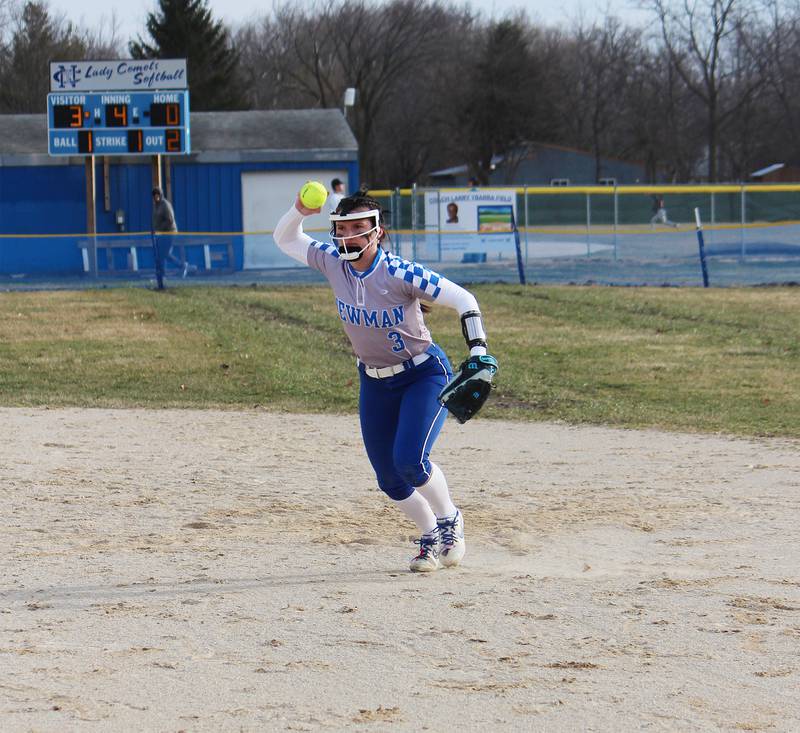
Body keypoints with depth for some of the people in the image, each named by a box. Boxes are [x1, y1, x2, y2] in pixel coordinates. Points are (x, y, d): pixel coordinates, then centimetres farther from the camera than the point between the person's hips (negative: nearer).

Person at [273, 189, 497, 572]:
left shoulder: (400, 273, -26)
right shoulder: (333, 261, -11)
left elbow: (463, 299, -24)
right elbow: (284, 239, 2)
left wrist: (478, 354, -36)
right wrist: (299, 211, -20)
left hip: (424, 374, -6)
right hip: (374, 382, 6)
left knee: (410, 462, -22)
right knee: (389, 478, 5)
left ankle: (450, 520, 6)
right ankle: (430, 536, 29)